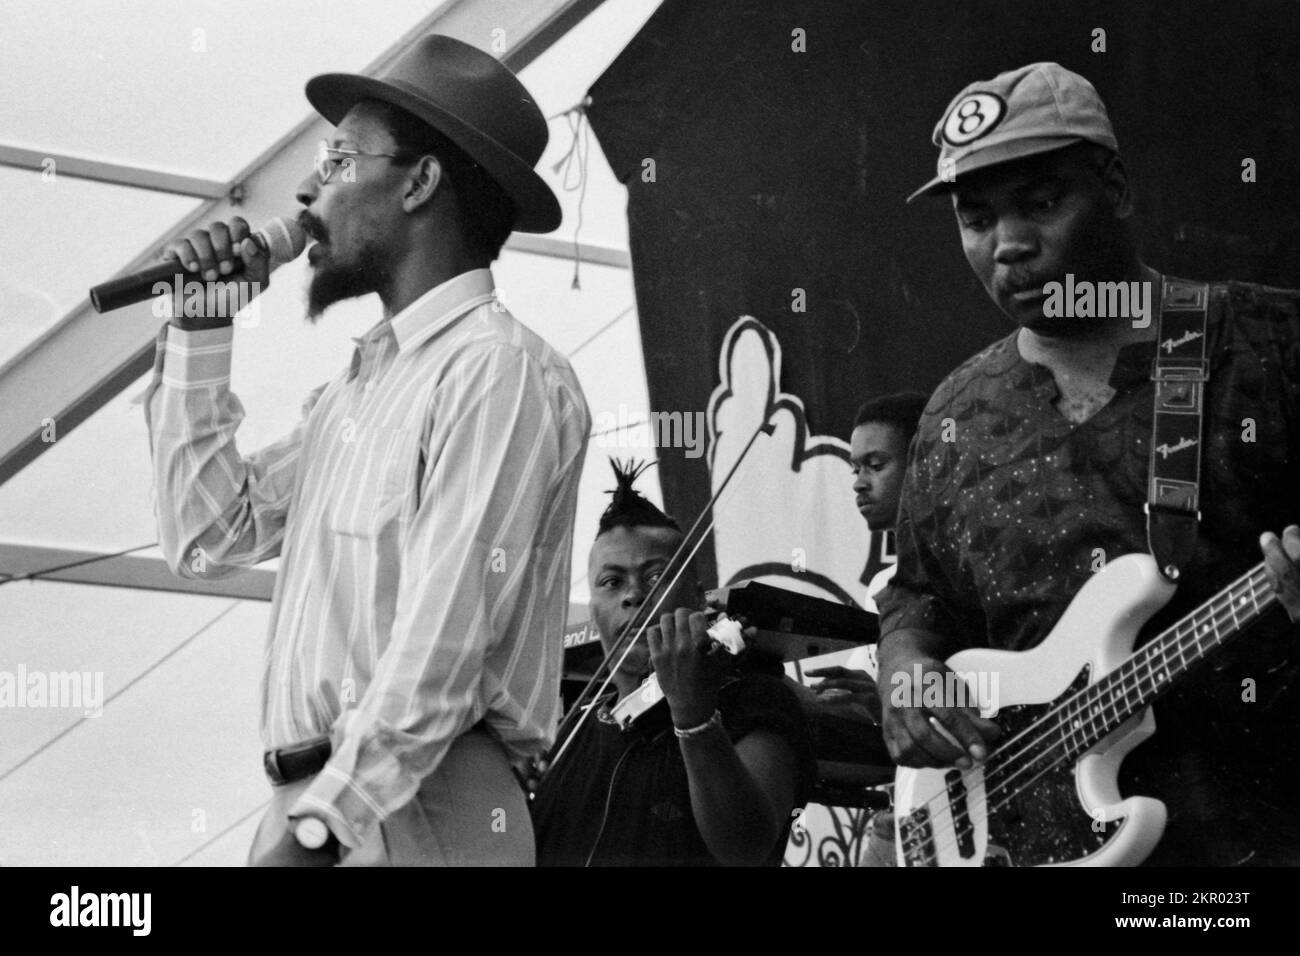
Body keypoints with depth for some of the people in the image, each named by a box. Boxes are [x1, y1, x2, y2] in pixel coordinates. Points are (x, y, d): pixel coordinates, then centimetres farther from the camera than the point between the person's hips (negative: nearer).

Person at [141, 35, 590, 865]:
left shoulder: (498, 372, -11)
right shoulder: (360, 382, 18)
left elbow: (441, 646, -18)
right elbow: (211, 538, 19)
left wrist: (317, 828, -20)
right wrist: (200, 333, 15)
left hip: (413, 813, -8)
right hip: (315, 802, 8)